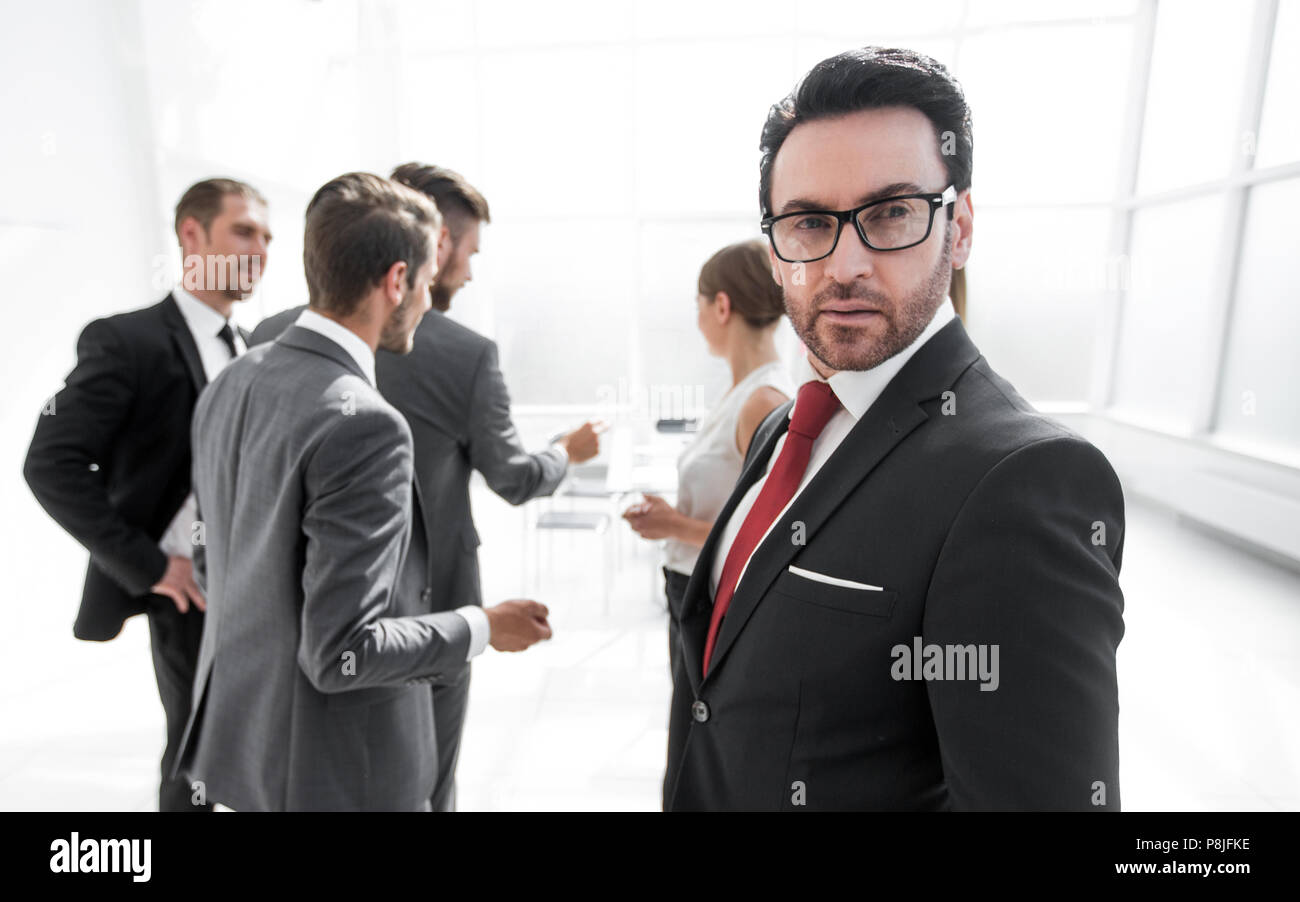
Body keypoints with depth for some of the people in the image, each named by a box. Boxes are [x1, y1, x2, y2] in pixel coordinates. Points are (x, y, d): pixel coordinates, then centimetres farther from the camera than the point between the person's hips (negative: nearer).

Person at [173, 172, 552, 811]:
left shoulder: (229, 386, -2)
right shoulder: (362, 424, -29)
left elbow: (209, 567, 9)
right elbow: (343, 654, -26)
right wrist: (484, 628, -14)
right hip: (333, 772, -8)